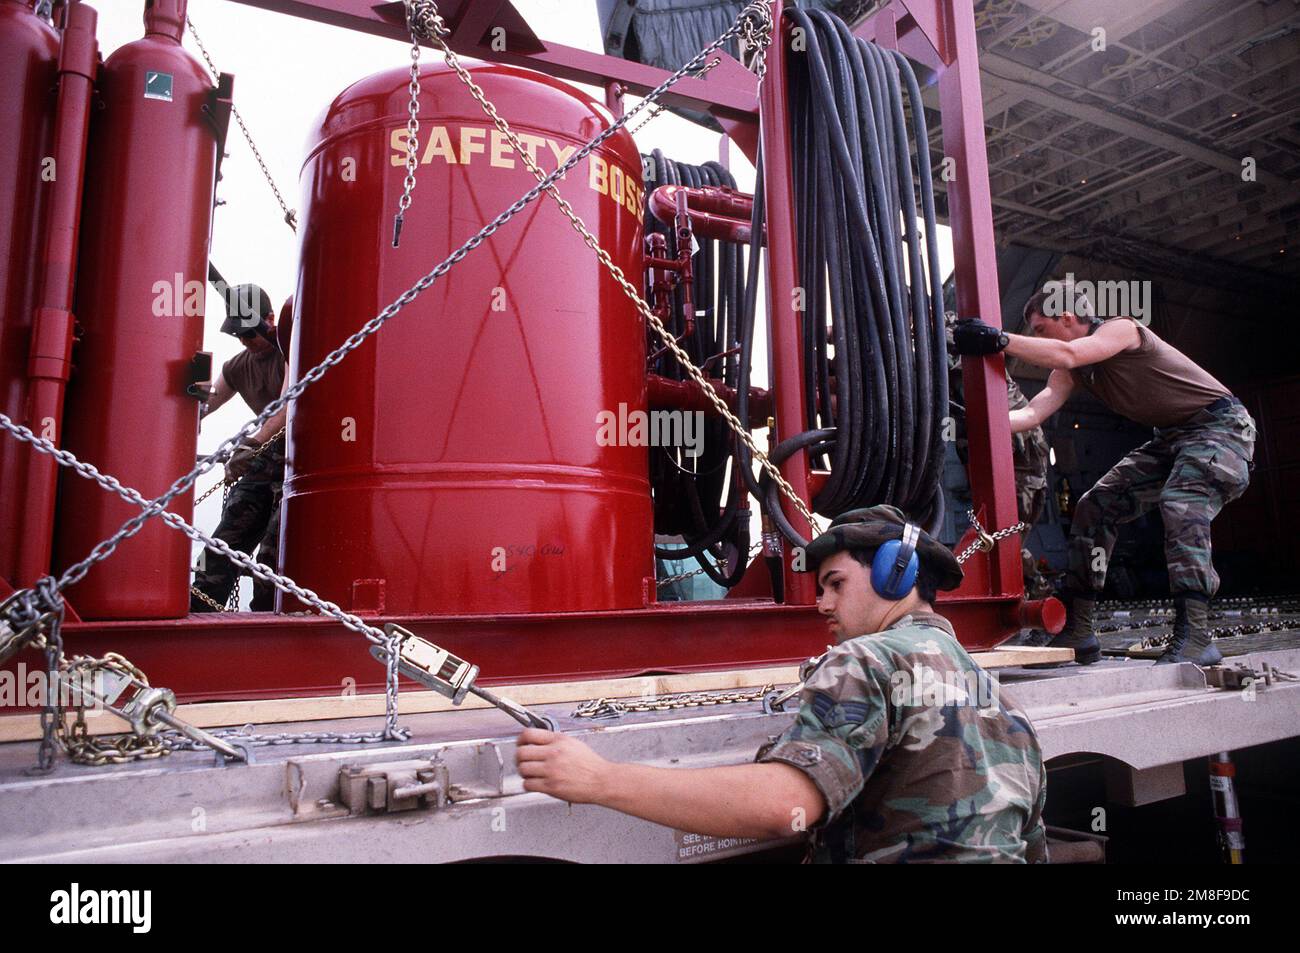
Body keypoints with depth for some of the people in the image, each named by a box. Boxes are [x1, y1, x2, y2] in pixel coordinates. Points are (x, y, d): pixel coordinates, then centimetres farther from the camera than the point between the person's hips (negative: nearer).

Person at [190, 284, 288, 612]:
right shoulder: (238, 367, 13)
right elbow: (201, 407, 10)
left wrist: (253, 443, -39)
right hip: (265, 462, 7)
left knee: (272, 555, -12)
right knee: (223, 545, 0)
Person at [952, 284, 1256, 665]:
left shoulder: (1121, 329, -19)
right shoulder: (1071, 372, 3)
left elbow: (1066, 355, -39)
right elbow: (1032, 413, -11)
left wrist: (999, 339, -45)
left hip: (1221, 425, -8)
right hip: (1170, 438, 8)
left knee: (1181, 504, -32)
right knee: (1095, 507, -4)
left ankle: (1195, 637, -33)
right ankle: (1077, 632, -5)